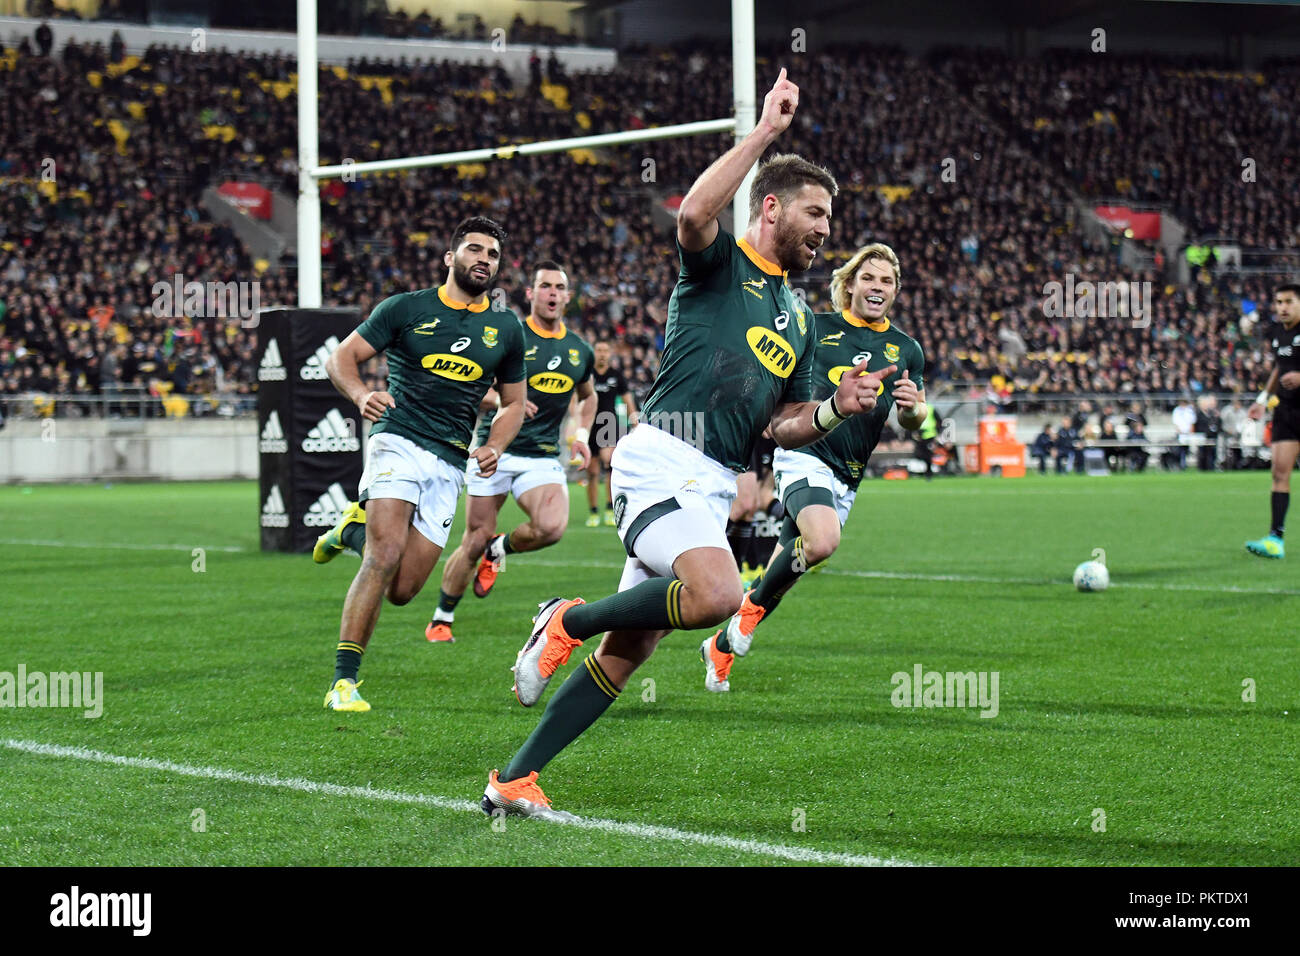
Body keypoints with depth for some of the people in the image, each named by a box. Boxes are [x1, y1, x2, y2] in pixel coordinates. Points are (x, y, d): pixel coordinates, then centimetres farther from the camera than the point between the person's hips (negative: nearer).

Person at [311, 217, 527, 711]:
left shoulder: (506, 331, 13)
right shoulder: (405, 308, 3)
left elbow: (513, 403, 22)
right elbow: (341, 358, 4)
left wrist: (493, 447, 2)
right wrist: (361, 394, -18)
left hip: (450, 464, 4)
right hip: (398, 442, -4)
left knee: (402, 590, -2)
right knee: (386, 556, -24)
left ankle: (355, 527, 30)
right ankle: (344, 680, -17)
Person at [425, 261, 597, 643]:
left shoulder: (580, 350, 10)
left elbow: (587, 396, 29)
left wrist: (582, 433, 12)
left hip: (543, 457, 3)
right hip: (495, 451, -3)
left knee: (552, 528, -23)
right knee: (475, 541, -3)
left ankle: (499, 549, 10)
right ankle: (441, 619, 17)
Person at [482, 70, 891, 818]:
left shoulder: (800, 319, 23)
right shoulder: (719, 263, 0)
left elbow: (783, 424, 26)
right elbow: (694, 213, -24)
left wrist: (838, 408, 5)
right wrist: (765, 131, -20)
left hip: (717, 487, 8)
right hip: (664, 458, -8)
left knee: (627, 652, 4)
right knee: (718, 595, -32)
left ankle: (515, 780, 10)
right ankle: (570, 620, -9)